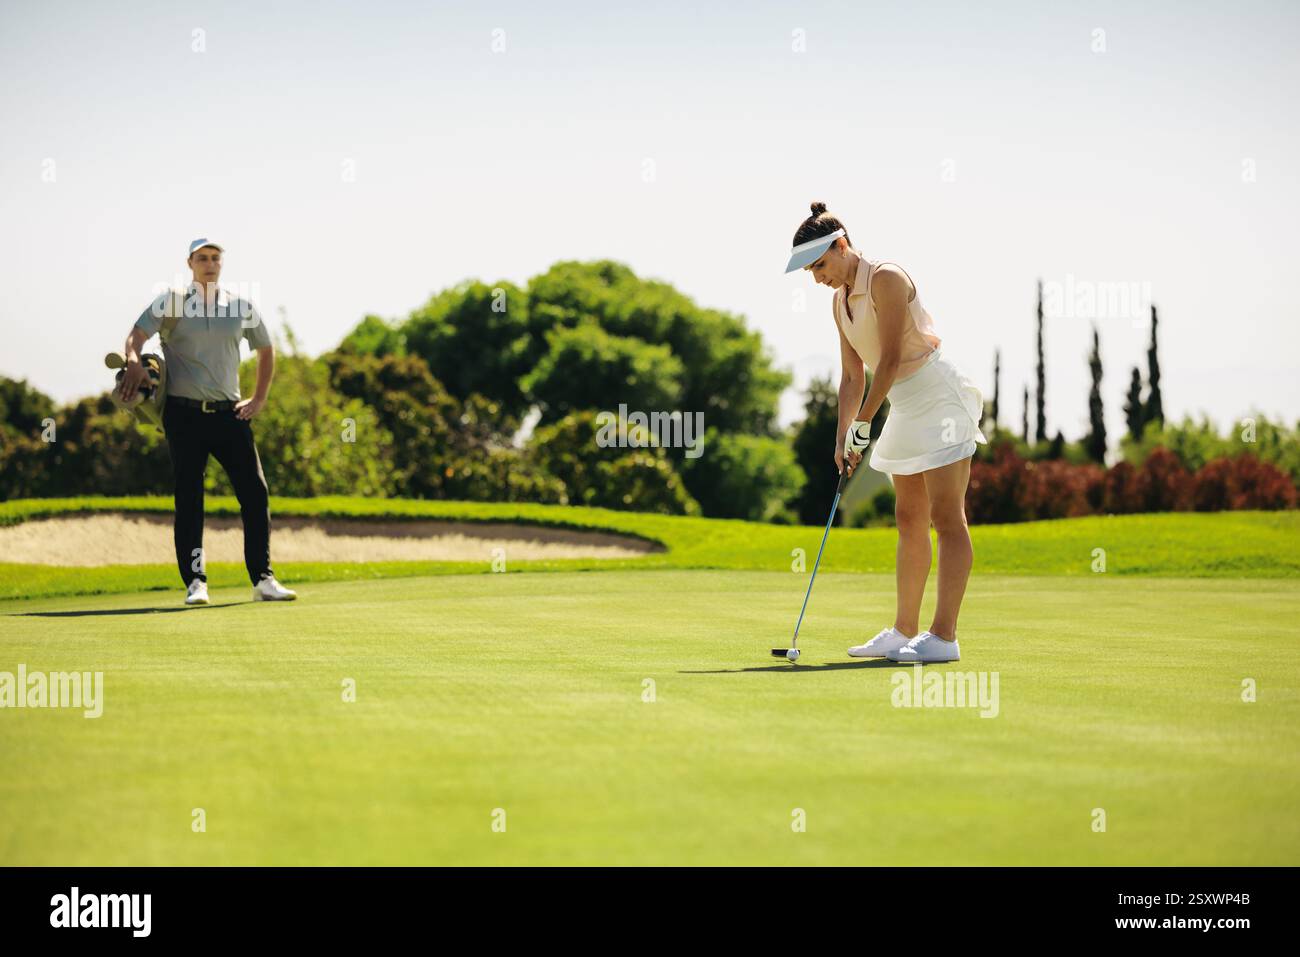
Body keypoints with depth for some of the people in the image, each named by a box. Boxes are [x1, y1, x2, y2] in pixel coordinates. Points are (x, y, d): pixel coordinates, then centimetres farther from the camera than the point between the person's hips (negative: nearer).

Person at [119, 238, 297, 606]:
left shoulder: (240, 307, 11)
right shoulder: (172, 302, 2)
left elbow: (266, 350, 24)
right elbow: (137, 334, -11)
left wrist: (259, 399, 15)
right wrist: (134, 362, -33)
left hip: (229, 413, 3)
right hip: (184, 413, -3)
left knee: (255, 492, -4)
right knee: (188, 499, -1)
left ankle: (263, 579, 0)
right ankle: (195, 582, 3)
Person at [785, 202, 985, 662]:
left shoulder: (886, 279, -17)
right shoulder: (840, 301, 10)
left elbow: (890, 358, -20)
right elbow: (852, 375, 12)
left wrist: (863, 422, -16)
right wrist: (843, 438, 3)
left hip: (938, 396, -10)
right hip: (905, 405, 10)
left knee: (947, 519, -11)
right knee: (909, 520, 11)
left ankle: (943, 636, -16)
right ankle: (904, 632, 16)